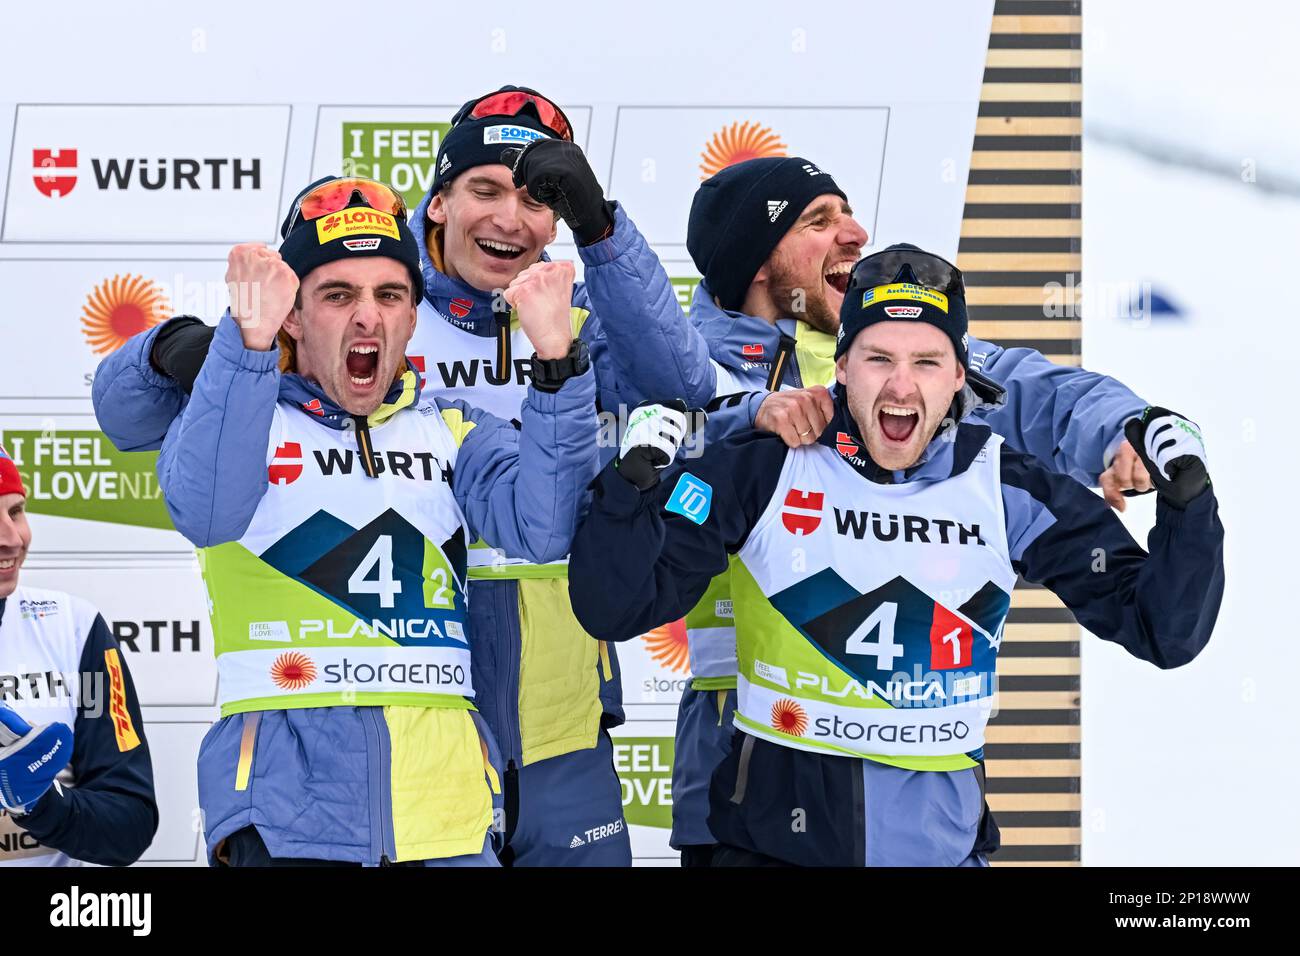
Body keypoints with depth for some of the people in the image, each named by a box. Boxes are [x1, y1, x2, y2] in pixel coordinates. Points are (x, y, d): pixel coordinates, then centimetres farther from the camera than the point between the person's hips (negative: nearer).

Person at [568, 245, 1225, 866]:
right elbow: (614, 610, -7)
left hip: (941, 847, 1)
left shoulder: (1008, 490, -3)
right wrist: (631, 486, -22)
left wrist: (1187, 504, -14)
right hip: (771, 841, -1)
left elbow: (1163, 631, 0)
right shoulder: (763, 471, -7)